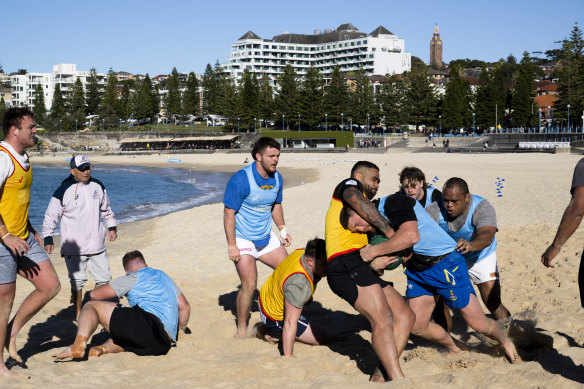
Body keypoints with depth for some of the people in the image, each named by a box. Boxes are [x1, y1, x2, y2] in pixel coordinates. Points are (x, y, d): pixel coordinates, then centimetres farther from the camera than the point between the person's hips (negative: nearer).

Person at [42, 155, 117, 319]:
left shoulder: (98, 186, 7)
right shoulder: (64, 191, -9)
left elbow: (106, 209, 23)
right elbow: (51, 216, -3)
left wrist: (112, 227, 17)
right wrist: (48, 239, -7)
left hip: (97, 244, 5)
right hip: (74, 247, -5)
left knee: (104, 277, 9)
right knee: (77, 281, -2)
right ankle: (78, 312, 14)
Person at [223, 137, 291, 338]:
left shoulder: (277, 178, 1)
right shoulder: (240, 180, -21)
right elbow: (229, 213, -20)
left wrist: (283, 230, 13)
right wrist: (231, 245, -21)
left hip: (266, 237, 7)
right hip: (243, 239, -7)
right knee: (249, 284, -15)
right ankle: (241, 331, 1)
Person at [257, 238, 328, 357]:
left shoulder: (303, 252, -15)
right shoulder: (299, 284, -40)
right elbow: (290, 322, -37)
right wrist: (288, 357, -33)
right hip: (275, 318, -9)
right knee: (321, 338, -5)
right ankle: (272, 332, 0)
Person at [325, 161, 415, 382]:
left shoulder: (361, 215, 37)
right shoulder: (349, 185, 13)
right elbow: (355, 199, -13)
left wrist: (373, 263, 4)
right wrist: (390, 231, -14)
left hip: (361, 269, 9)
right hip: (346, 264, -9)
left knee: (405, 316, -1)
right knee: (382, 318, -22)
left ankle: (380, 377, -11)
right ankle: (398, 380, -30)